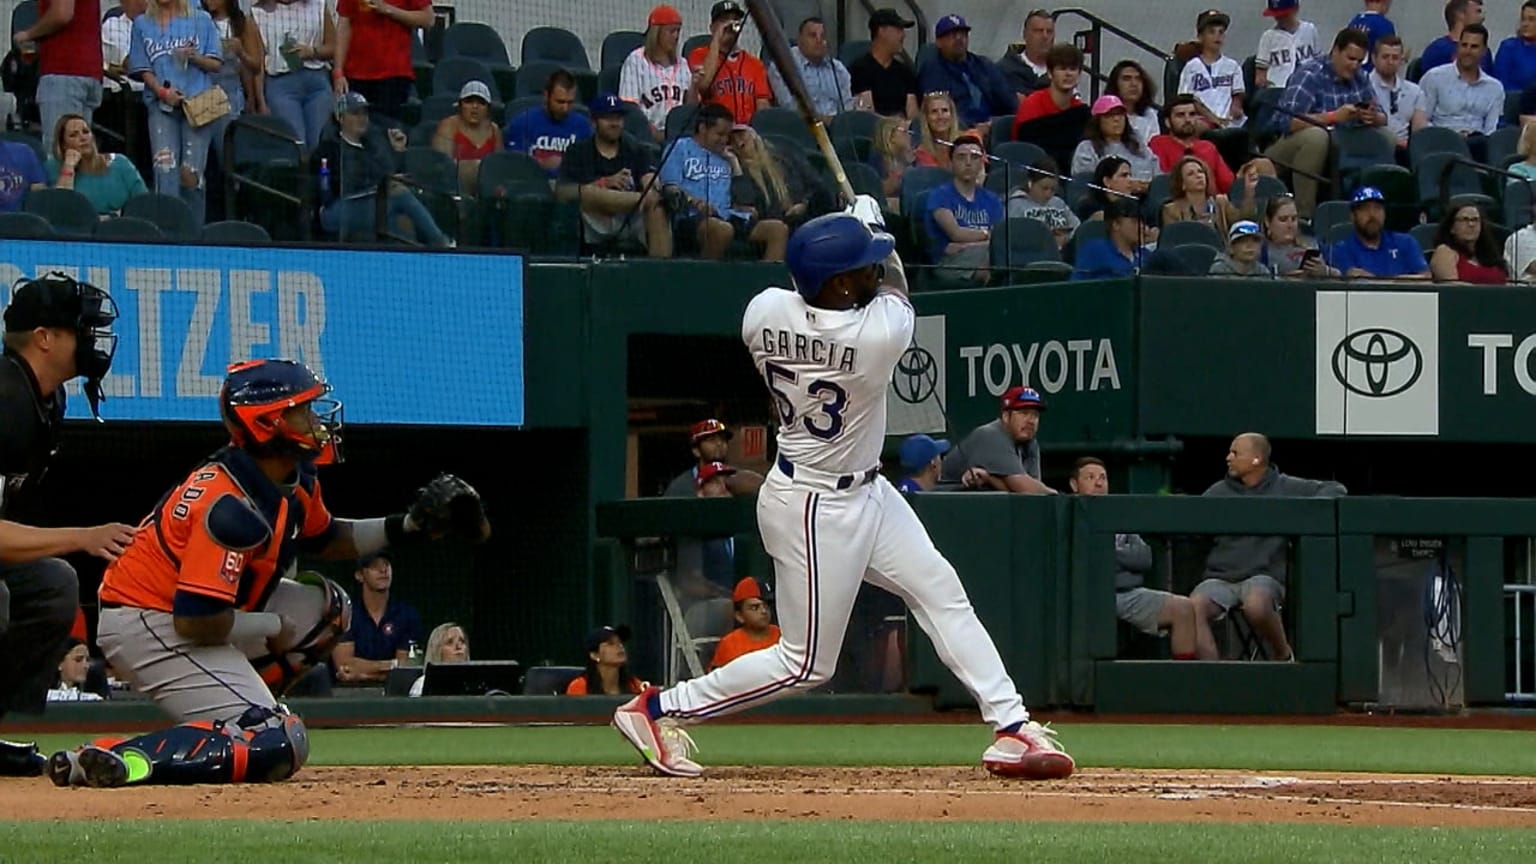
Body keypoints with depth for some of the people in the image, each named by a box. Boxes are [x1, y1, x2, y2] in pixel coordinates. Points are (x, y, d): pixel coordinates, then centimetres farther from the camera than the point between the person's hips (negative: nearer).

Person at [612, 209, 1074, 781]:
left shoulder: (764, 311, -14)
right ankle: (659, 709, 12)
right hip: (818, 511, -8)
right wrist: (873, 225, 12)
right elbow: (896, 289, -5)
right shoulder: (880, 335, -30)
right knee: (806, 664, 4)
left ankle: (1011, 726, 10)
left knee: (942, 593, 9)